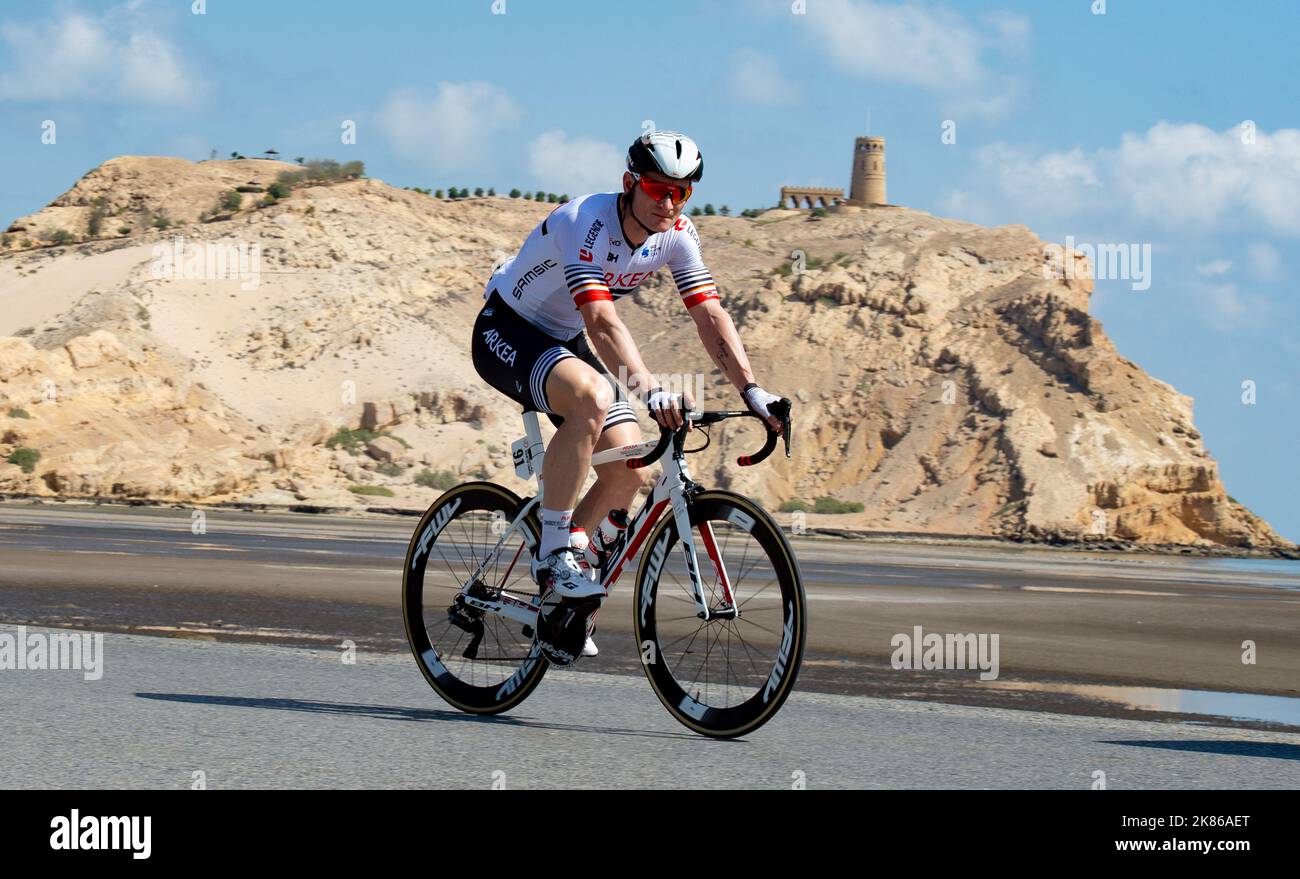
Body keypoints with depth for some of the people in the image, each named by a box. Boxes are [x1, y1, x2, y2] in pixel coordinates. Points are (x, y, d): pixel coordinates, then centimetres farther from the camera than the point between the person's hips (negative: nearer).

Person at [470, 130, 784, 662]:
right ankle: (554, 553, -25)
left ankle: (555, 603, 7)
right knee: (593, 396, -37)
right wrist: (650, 392, -54)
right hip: (505, 332, -8)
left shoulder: (677, 235, -9)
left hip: (563, 341, 8)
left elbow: (711, 316, -11)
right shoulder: (586, 222, -30)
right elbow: (602, 321, -42)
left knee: (628, 465, -8)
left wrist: (751, 390, -25)